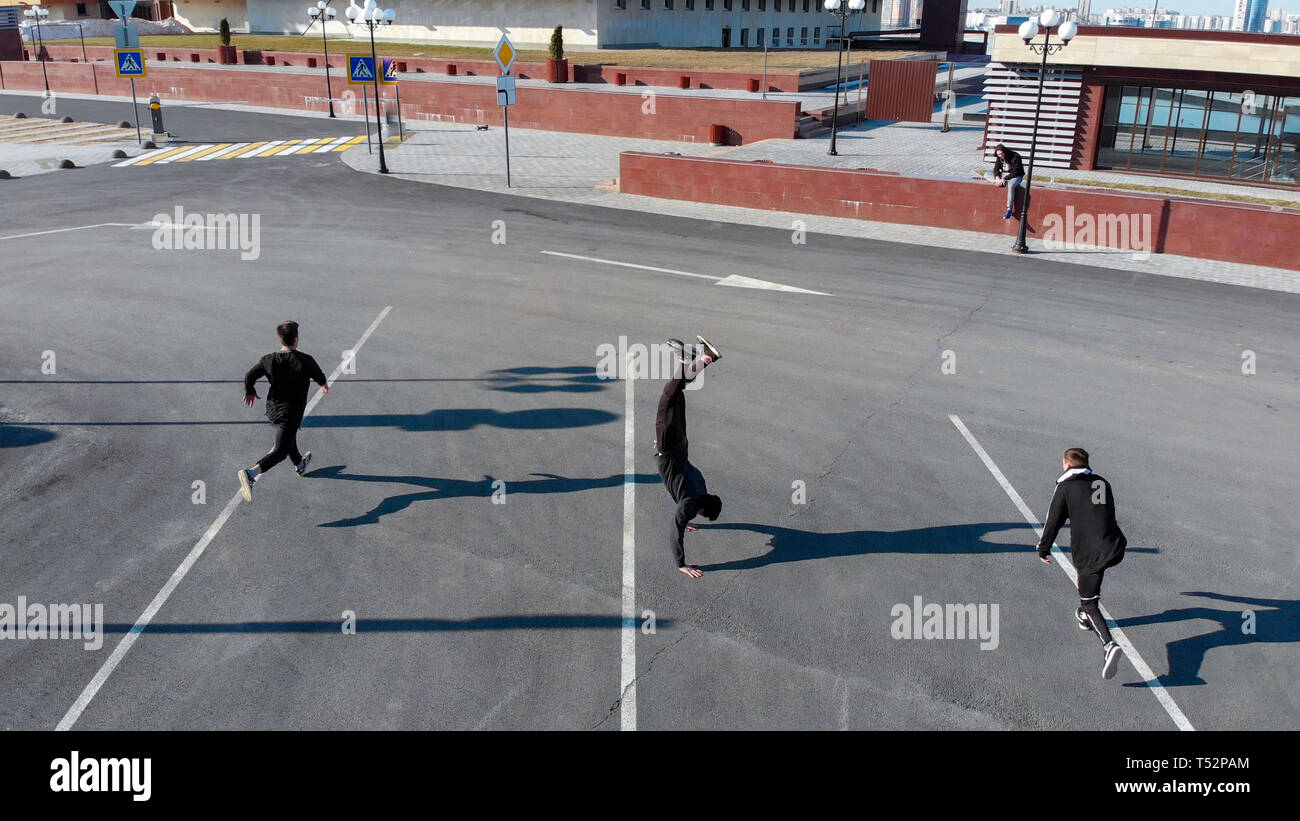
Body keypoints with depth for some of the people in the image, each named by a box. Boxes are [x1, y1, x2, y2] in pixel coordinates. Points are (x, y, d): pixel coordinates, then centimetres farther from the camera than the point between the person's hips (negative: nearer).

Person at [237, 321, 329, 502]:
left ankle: (299, 464, 56)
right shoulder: (305, 361, -17)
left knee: (289, 438, 31)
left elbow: (249, 376, -4)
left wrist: (250, 392, 18)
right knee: (280, 451, -6)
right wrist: (324, 385, 24)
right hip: (290, 413, -6)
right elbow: (320, 378, -1)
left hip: (272, 408, 7)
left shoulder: (268, 360, -7)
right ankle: (251, 473, -27)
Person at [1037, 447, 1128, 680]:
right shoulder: (1102, 483, 15)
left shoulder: (1065, 487, -1)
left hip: (1088, 553, -6)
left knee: (1090, 603, -2)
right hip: (1114, 549, 6)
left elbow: (1054, 521, 0)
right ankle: (1085, 617, 47)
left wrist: (1043, 549, 13)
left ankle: (1108, 645, -24)